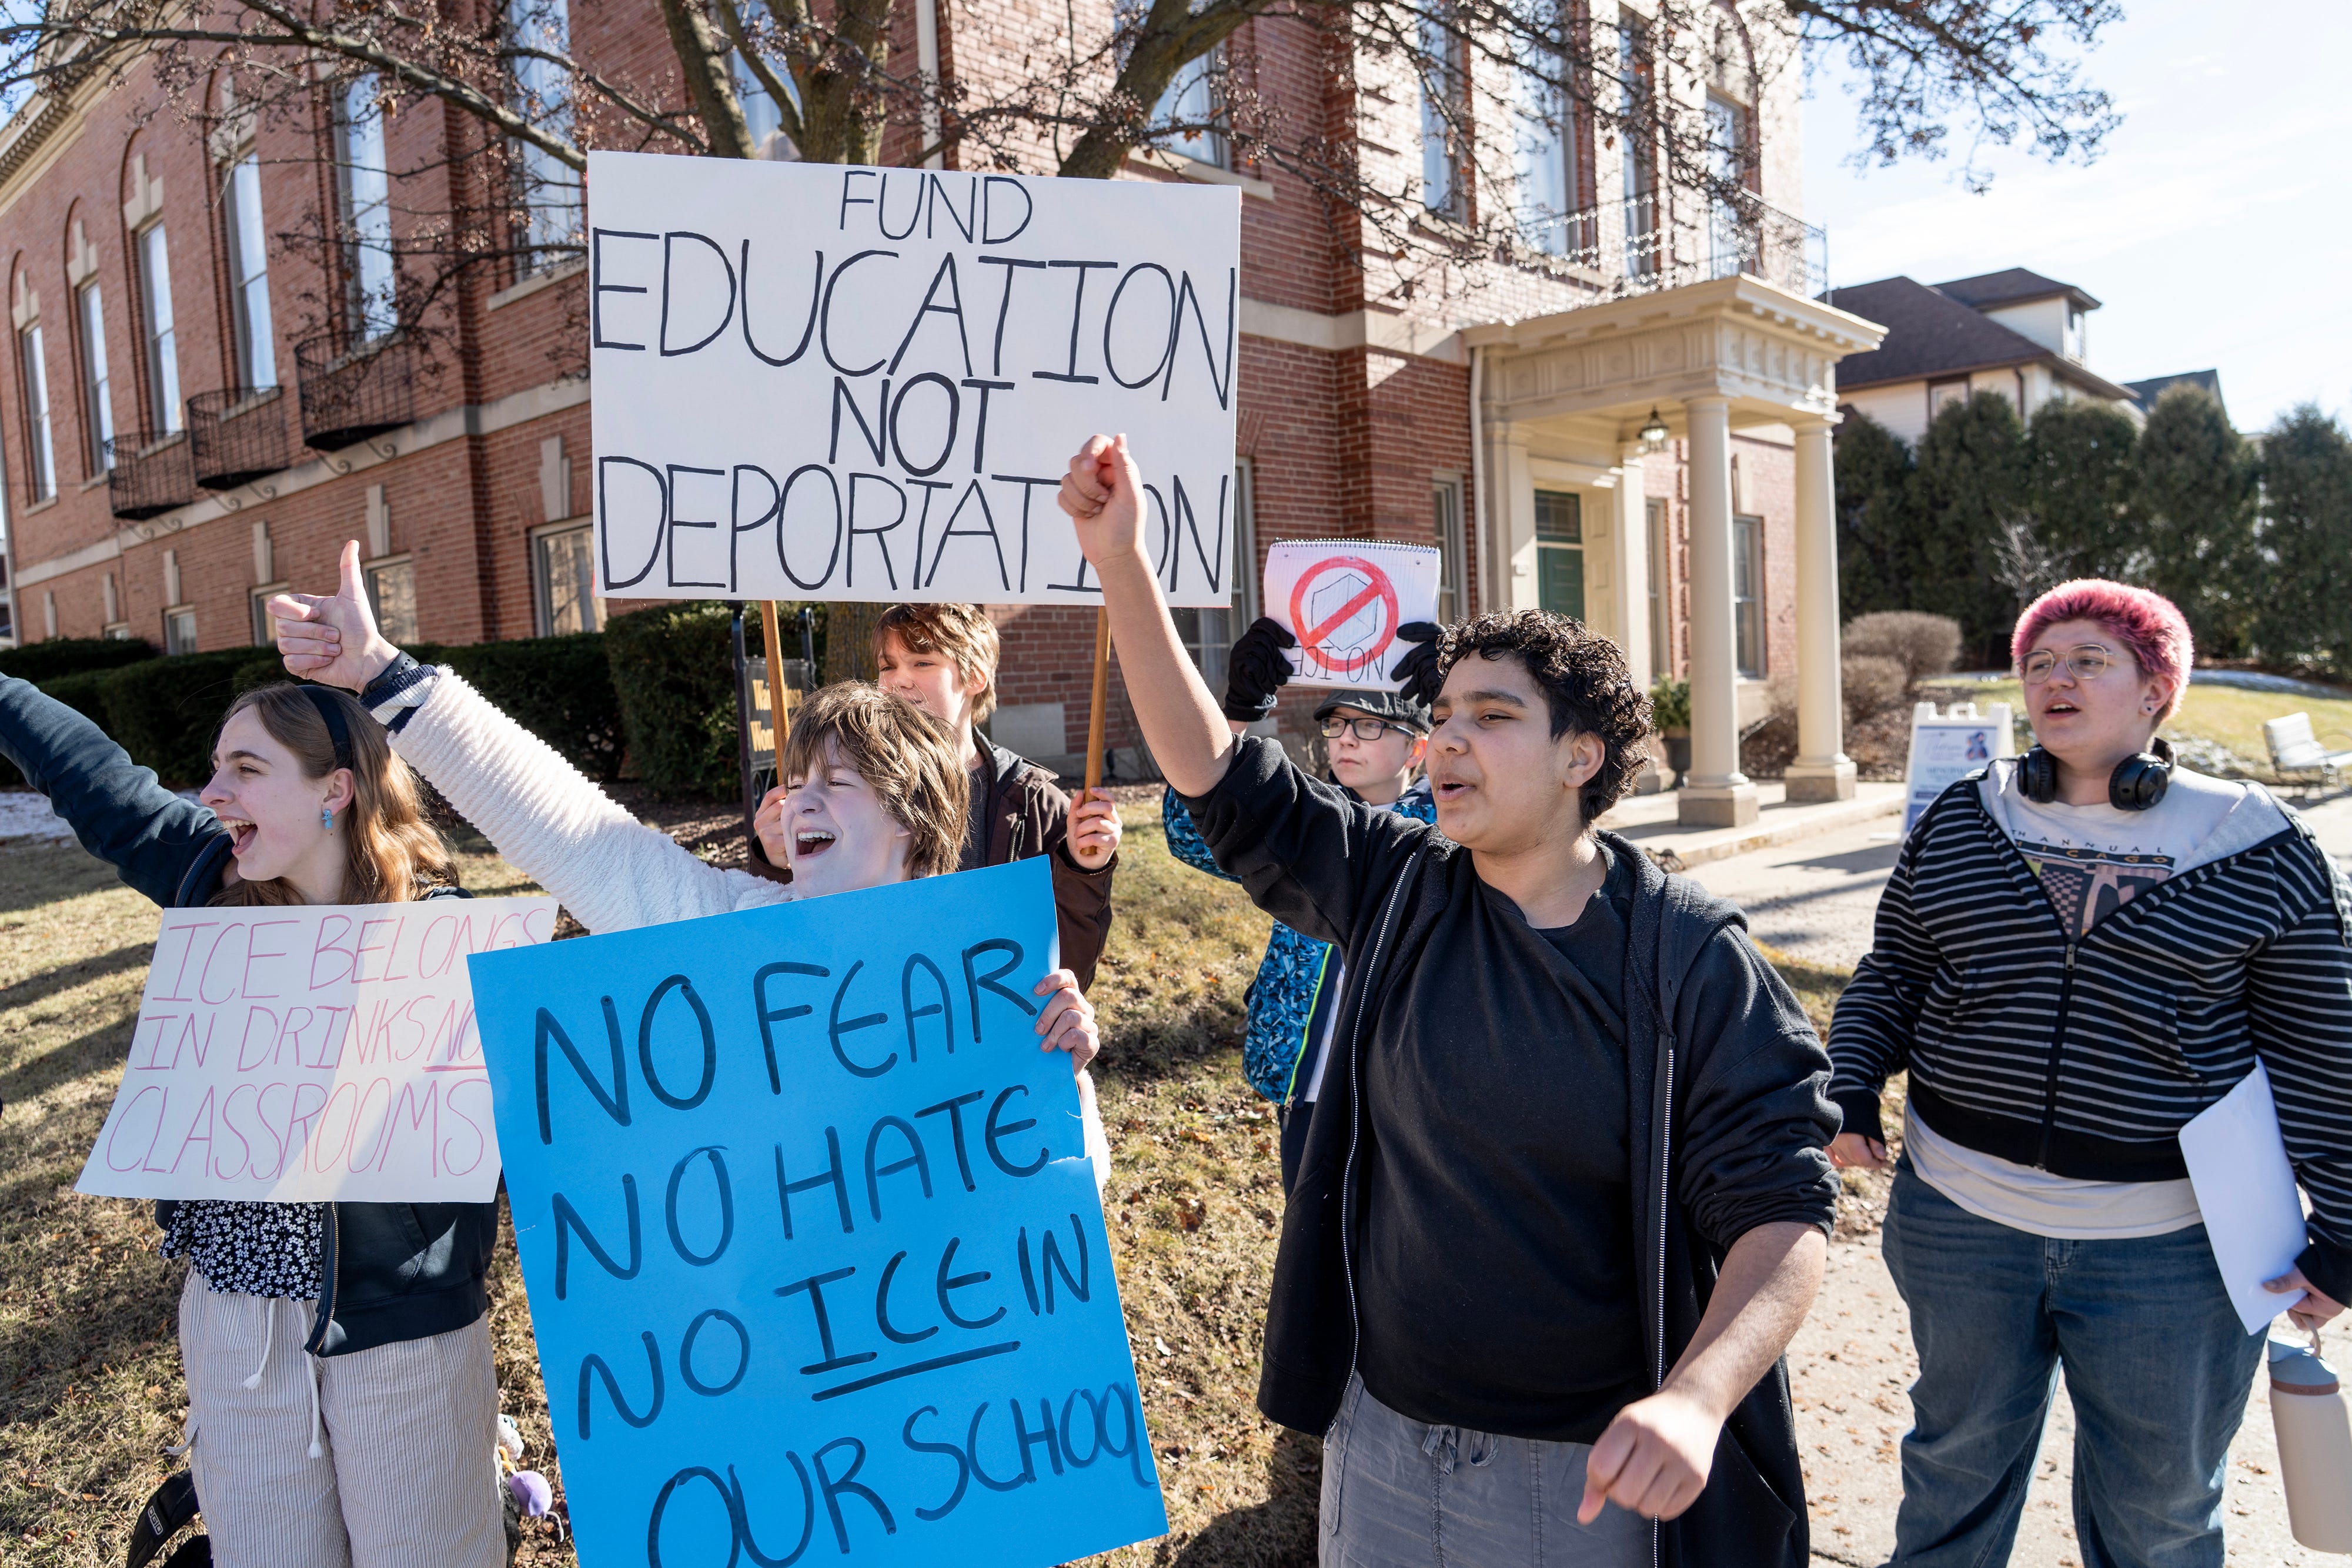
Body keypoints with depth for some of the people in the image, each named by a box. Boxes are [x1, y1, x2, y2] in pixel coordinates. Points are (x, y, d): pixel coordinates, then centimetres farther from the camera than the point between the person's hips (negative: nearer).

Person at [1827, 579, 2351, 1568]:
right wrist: (1851, 1091, -7)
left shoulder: (2258, 850, -4)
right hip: (1961, 1219, 2)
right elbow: (1890, 978, 8)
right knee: (1957, 1460, 21)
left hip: (2171, 1246, -1)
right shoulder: (1960, 823, 2)